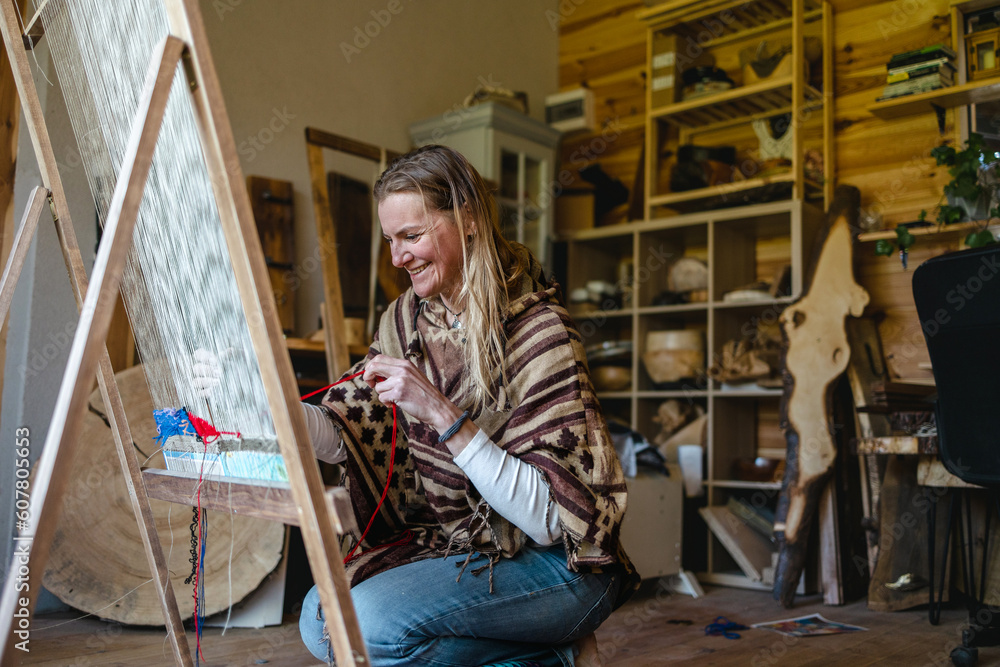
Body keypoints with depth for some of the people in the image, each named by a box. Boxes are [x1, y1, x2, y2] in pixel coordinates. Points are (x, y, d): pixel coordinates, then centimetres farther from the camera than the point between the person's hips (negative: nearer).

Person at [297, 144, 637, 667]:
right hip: (449, 544, 8)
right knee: (321, 619, -8)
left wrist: (441, 413, -32)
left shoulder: (539, 331, -20)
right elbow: (346, 432, 0)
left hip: (559, 564, -7)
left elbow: (551, 516, -24)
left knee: (375, 618, -25)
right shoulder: (406, 319, 2)